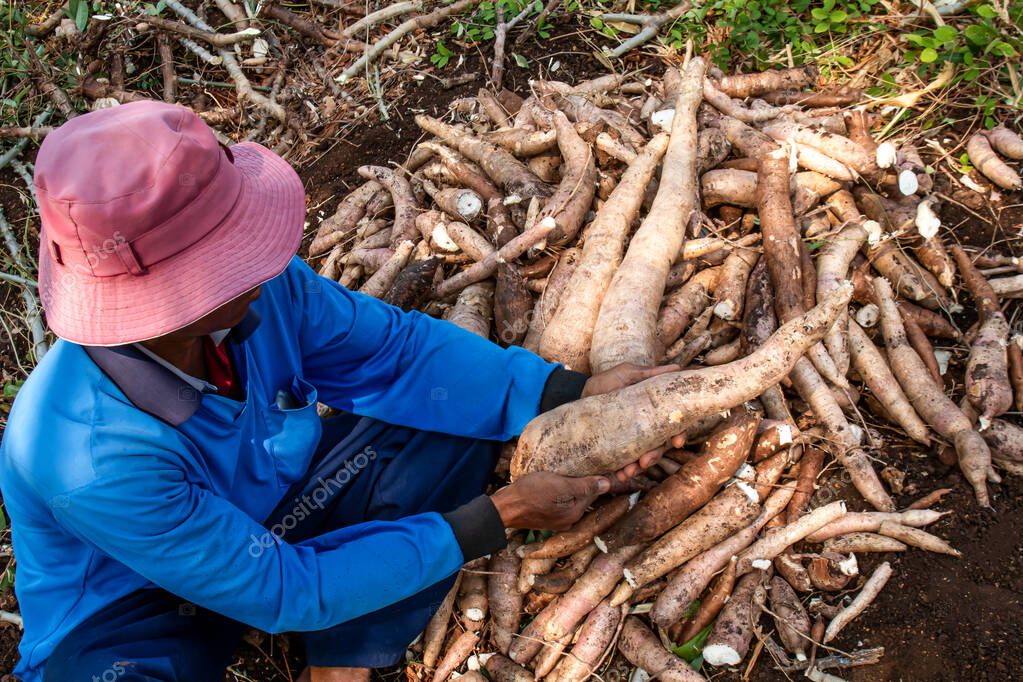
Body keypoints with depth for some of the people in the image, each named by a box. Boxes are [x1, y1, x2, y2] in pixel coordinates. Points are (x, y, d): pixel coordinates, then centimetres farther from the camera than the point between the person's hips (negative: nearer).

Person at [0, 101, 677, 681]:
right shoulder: (94, 461, -38)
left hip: (262, 510, 6)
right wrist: (494, 521, -27)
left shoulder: (262, 291, -25)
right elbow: (283, 590, -29)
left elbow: (394, 349, -9)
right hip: (128, 616, -5)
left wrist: (571, 392, -17)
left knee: (457, 424, -10)